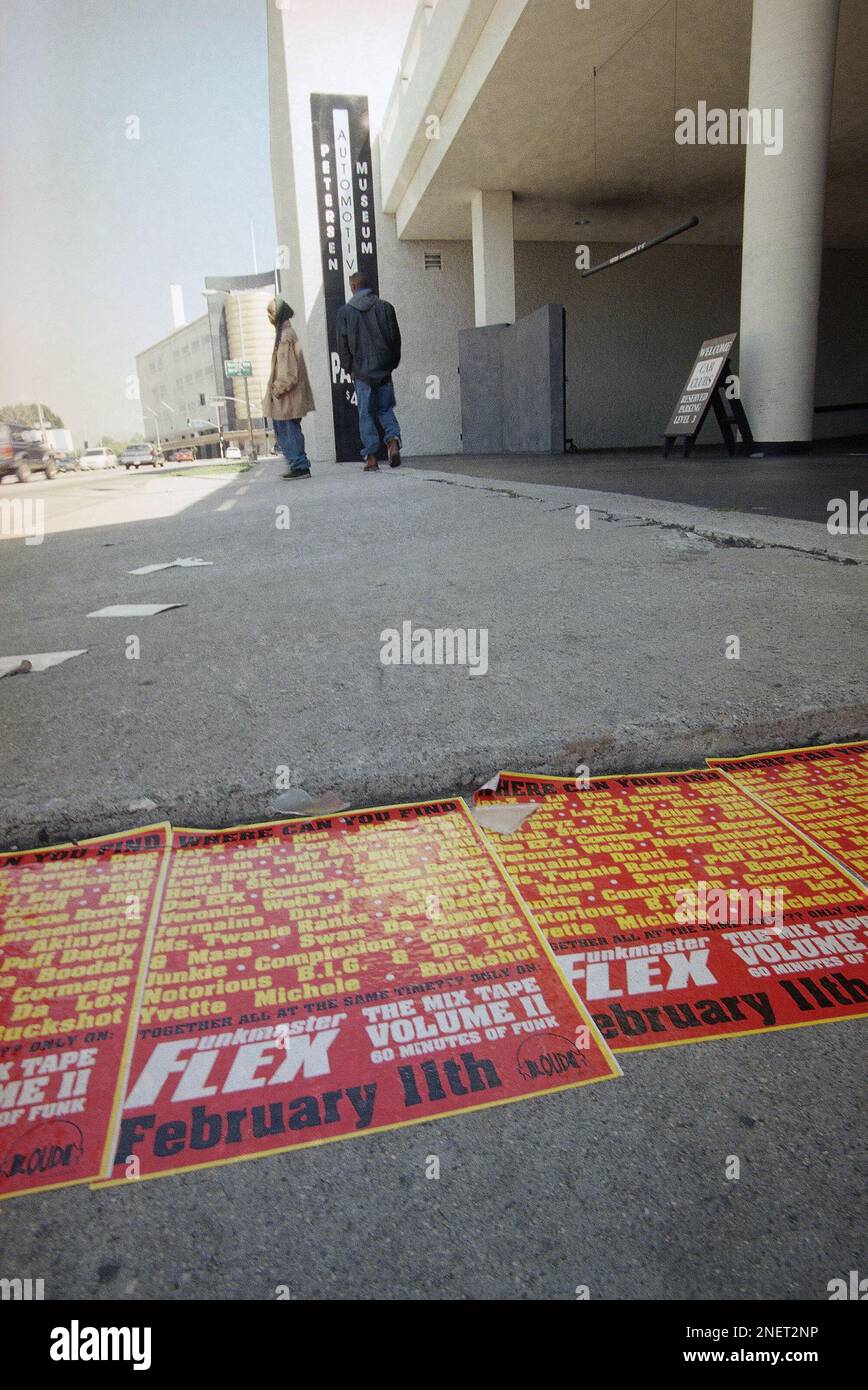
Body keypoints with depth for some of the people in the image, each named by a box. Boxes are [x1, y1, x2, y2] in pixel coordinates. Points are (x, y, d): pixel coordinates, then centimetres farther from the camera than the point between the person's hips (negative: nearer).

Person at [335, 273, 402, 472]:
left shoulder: (345, 311, 0)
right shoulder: (385, 307, 3)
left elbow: (343, 343, 0)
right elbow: (395, 338, 4)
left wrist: (348, 368, 9)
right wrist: (392, 363, 13)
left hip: (361, 371, -1)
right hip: (384, 369, 2)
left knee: (366, 413, 4)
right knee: (385, 408, 14)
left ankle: (371, 457, 1)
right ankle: (393, 439, -11)